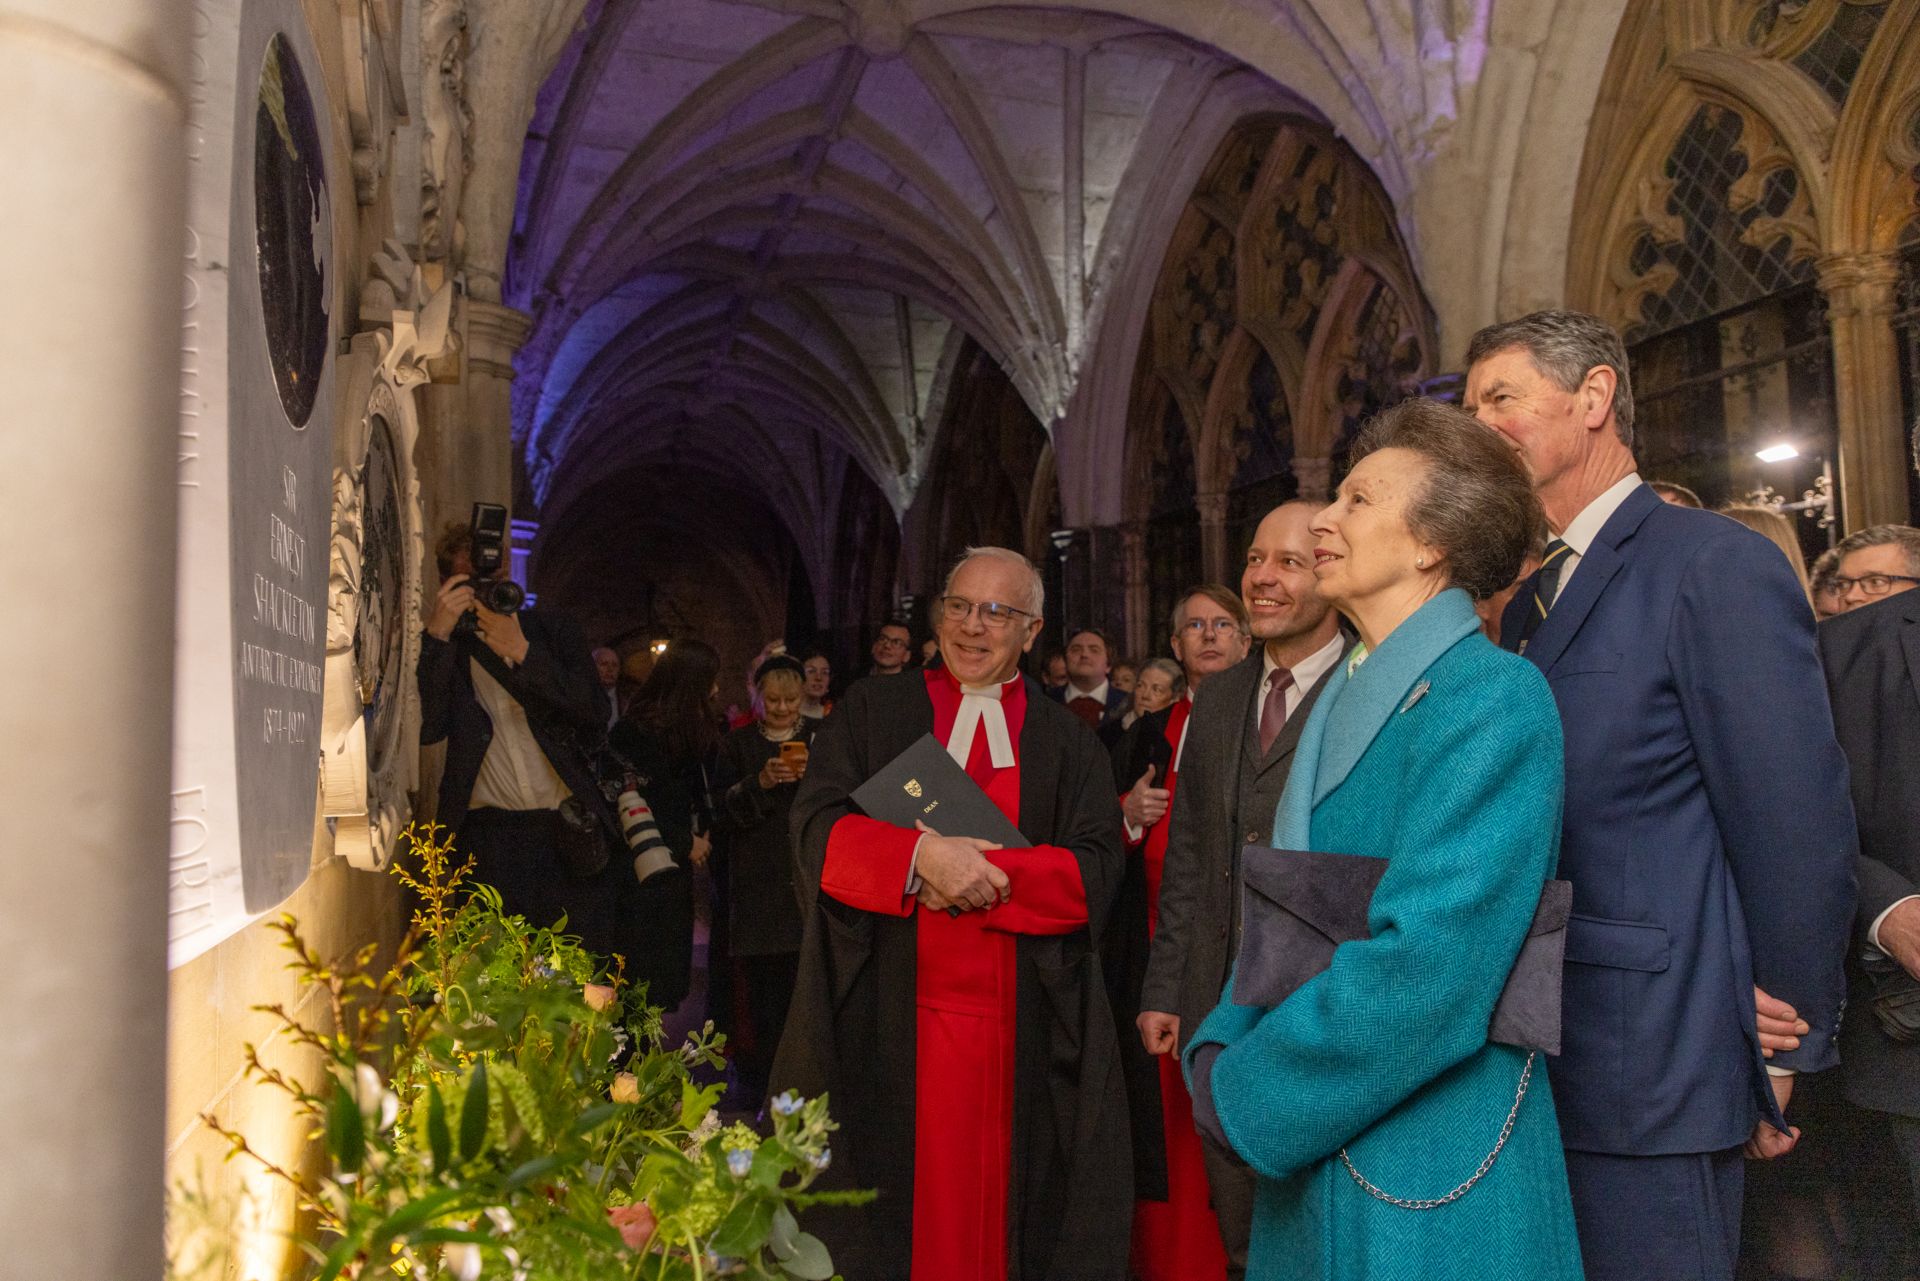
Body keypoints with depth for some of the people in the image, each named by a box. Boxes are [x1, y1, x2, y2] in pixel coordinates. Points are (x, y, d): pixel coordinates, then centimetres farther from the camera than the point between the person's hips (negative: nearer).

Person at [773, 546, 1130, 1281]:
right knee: (881, 1212, 4)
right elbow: (818, 829, -3)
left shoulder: (1068, 743, 10)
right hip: (885, 1017, 0)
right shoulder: (872, 712, 8)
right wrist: (922, 855, -19)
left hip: (1020, 1029, 1)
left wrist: (979, 874, -14)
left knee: (997, 1205, 4)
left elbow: (1096, 871, -1)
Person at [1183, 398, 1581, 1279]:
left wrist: (1243, 1097, -16)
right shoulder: (1346, 697, 10)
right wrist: (1218, 1055, -1)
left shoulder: (1490, 696, -17)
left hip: (1424, 1192, -7)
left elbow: (1429, 968, -25)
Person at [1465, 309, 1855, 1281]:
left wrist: (1783, 1052, -8)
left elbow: (1798, 828, -13)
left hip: (1648, 1073, -8)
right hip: (1540, 1065, 8)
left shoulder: (1717, 564, -11)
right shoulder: (1528, 605, 15)